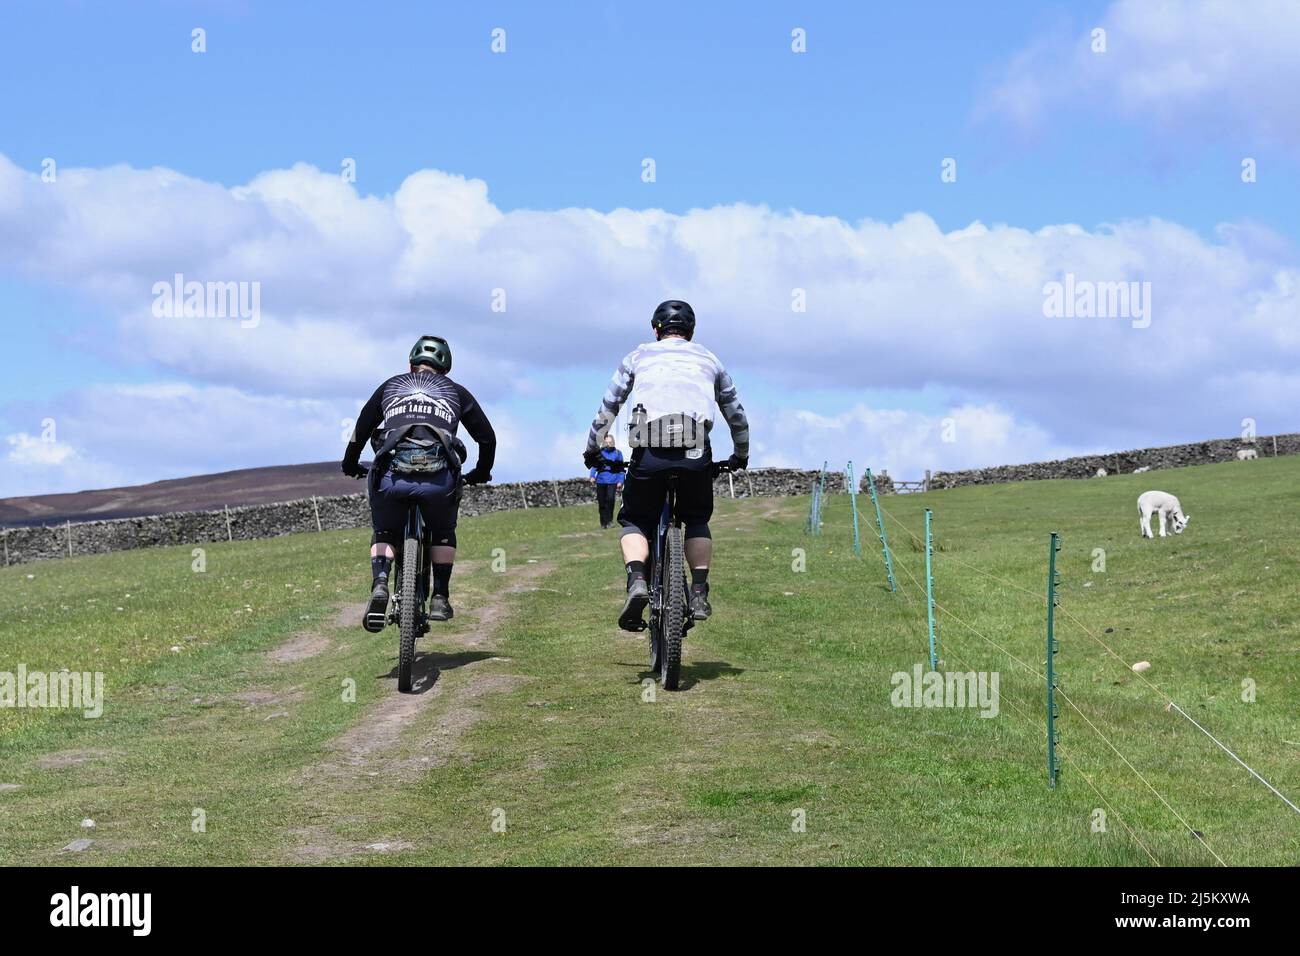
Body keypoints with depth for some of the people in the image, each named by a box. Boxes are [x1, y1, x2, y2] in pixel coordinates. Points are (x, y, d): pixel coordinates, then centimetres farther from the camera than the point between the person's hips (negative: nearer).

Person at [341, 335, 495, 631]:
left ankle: (380, 584, -4)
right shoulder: (456, 392, 25)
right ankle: (440, 598, 15)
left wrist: (350, 466, 44)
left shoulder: (391, 386, 26)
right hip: (439, 477, 0)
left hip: (392, 475, 0)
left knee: (384, 533, 23)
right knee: (443, 534, 27)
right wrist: (480, 473, 44)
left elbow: (361, 431, 27)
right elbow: (487, 437, 27)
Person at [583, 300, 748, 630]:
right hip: (696, 454, 1)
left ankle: (636, 581, -9)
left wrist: (592, 452, 36)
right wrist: (740, 457, 45)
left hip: (649, 454, -1)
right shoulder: (708, 359, 25)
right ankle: (699, 594, 9)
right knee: (698, 521, 25)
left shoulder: (639, 356, 21)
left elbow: (606, 410, 23)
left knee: (634, 521, 19)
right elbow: (737, 416, 30)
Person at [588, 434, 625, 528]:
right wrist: (592, 475, -5)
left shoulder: (617, 453, 8)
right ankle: (603, 524, 13)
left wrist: (620, 481, 2)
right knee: (602, 502, 3)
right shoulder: (600, 452, 10)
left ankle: (609, 520, -11)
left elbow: (621, 469, 10)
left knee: (610, 498, -22)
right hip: (601, 481, 2)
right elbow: (594, 465, 11)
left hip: (612, 481, -2)